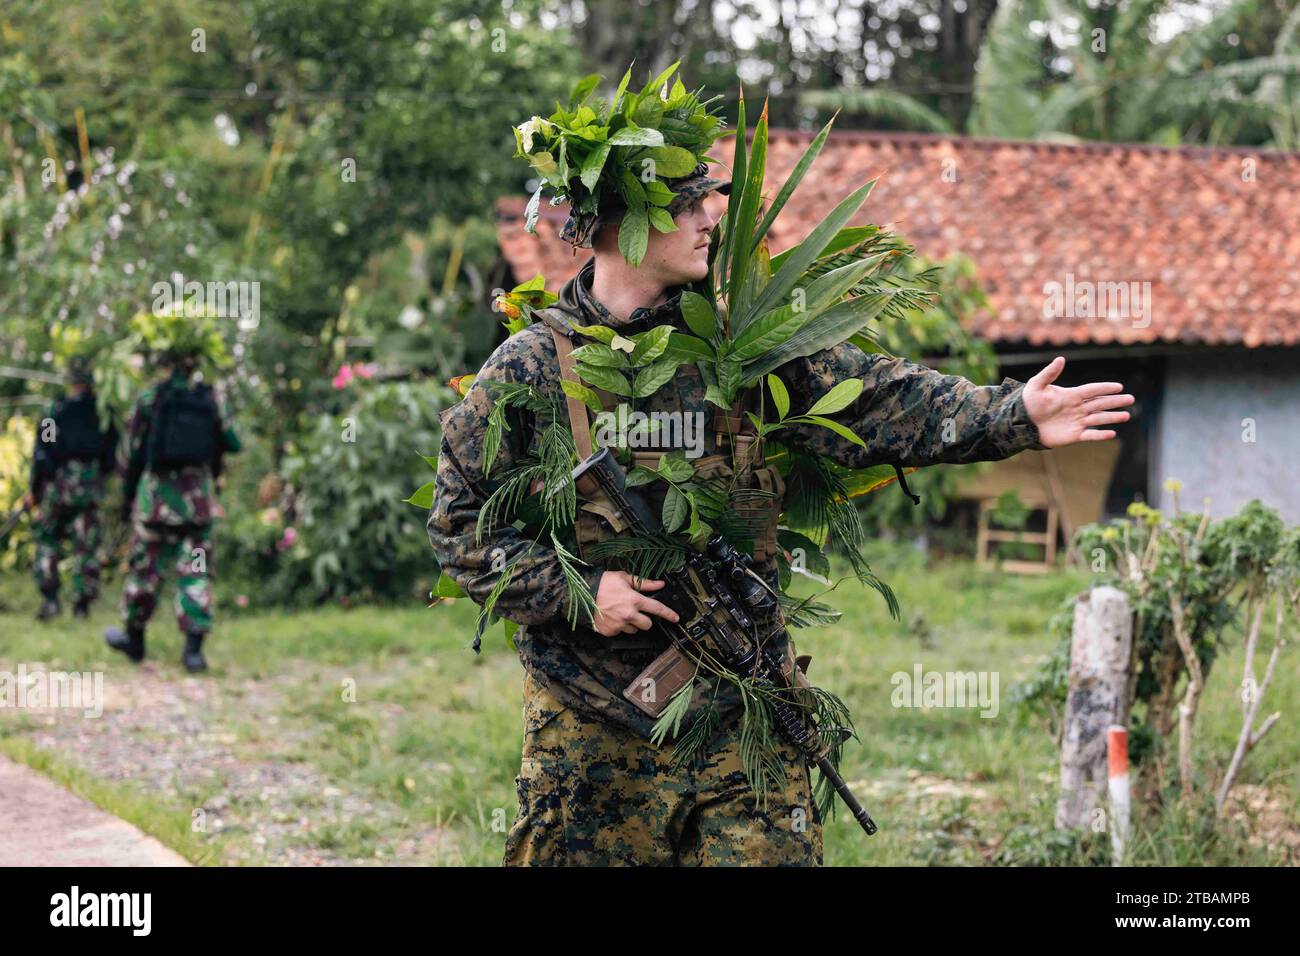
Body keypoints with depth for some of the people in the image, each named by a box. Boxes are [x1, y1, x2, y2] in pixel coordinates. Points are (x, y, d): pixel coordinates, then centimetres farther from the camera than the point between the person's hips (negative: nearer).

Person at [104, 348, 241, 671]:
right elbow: (231, 445, 5)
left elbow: (130, 453, 3)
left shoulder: (149, 399, -2)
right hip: (198, 498, 1)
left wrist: (128, 496, 15)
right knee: (195, 572, 2)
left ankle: (134, 638, 25)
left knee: (145, 568, 12)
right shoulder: (212, 400, 0)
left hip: (156, 495, -1)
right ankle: (193, 647, -7)